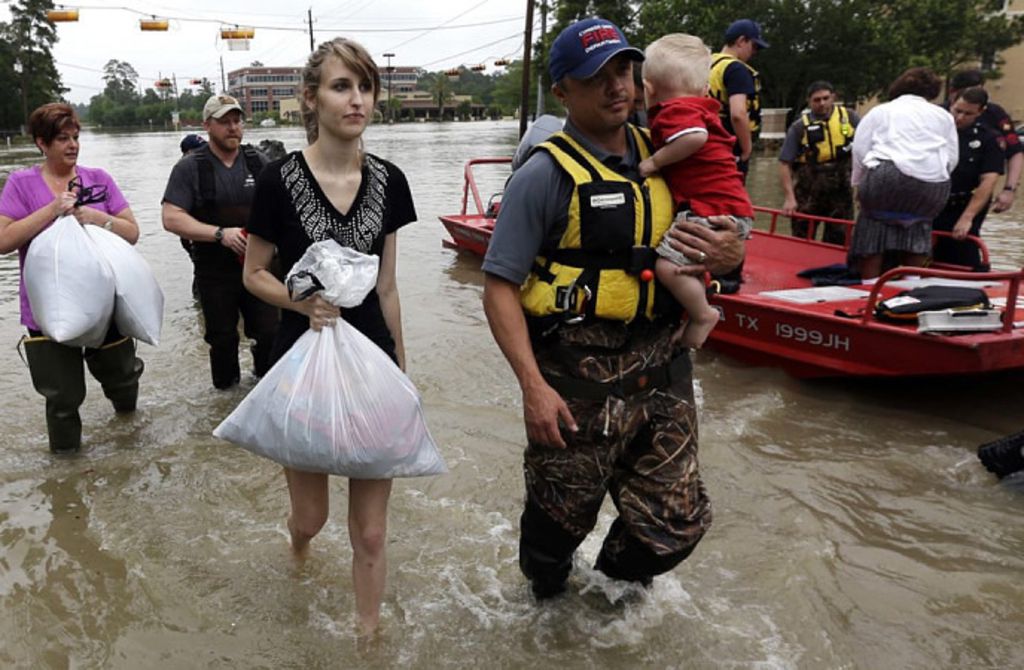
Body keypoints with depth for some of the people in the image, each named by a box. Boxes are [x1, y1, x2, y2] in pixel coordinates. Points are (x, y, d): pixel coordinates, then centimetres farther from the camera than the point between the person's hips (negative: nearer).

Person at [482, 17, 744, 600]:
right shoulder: (547, 174, -9)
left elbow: (720, 239, 20)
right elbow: (500, 287, -11)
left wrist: (731, 254, -5)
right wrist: (533, 386, -20)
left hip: (661, 374, 5)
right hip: (578, 383, -5)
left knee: (677, 524, 10)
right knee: (560, 520, 11)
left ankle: (615, 583, 42)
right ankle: (547, 597, 45)